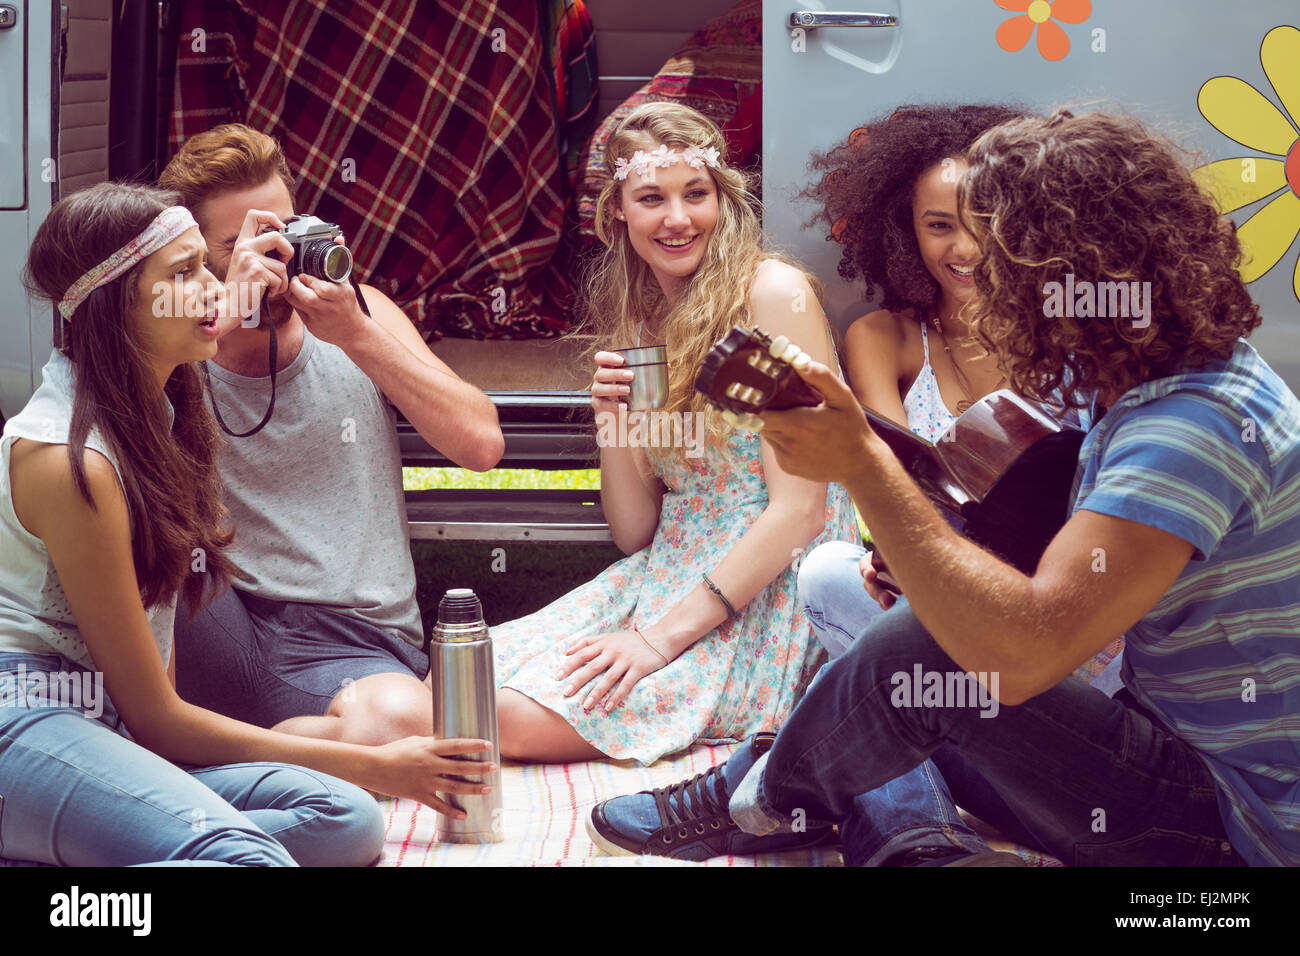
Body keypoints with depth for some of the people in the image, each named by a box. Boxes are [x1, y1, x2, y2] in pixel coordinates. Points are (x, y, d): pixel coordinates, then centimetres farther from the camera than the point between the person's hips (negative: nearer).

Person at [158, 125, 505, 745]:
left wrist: (358, 335, -10)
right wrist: (227, 319, -20)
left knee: (401, 718, -35)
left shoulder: (361, 313, 10)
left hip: (352, 643, 1)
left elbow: (482, 444, -1)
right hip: (221, 637, -1)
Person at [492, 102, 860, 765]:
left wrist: (664, 635, -17)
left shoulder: (774, 293, -8)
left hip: (765, 596, -6)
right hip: (665, 577, 6)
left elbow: (800, 510, -15)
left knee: (519, 717, -23)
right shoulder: (635, 319, 13)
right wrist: (611, 425, -8)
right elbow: (636, 533, 11)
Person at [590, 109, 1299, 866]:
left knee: (919, 654, -18)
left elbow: (1024, 652, -38)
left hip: (1233, 824, -10)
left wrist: (865, 465, -33)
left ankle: (766, 801, 9)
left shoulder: (1196, 424, -28)